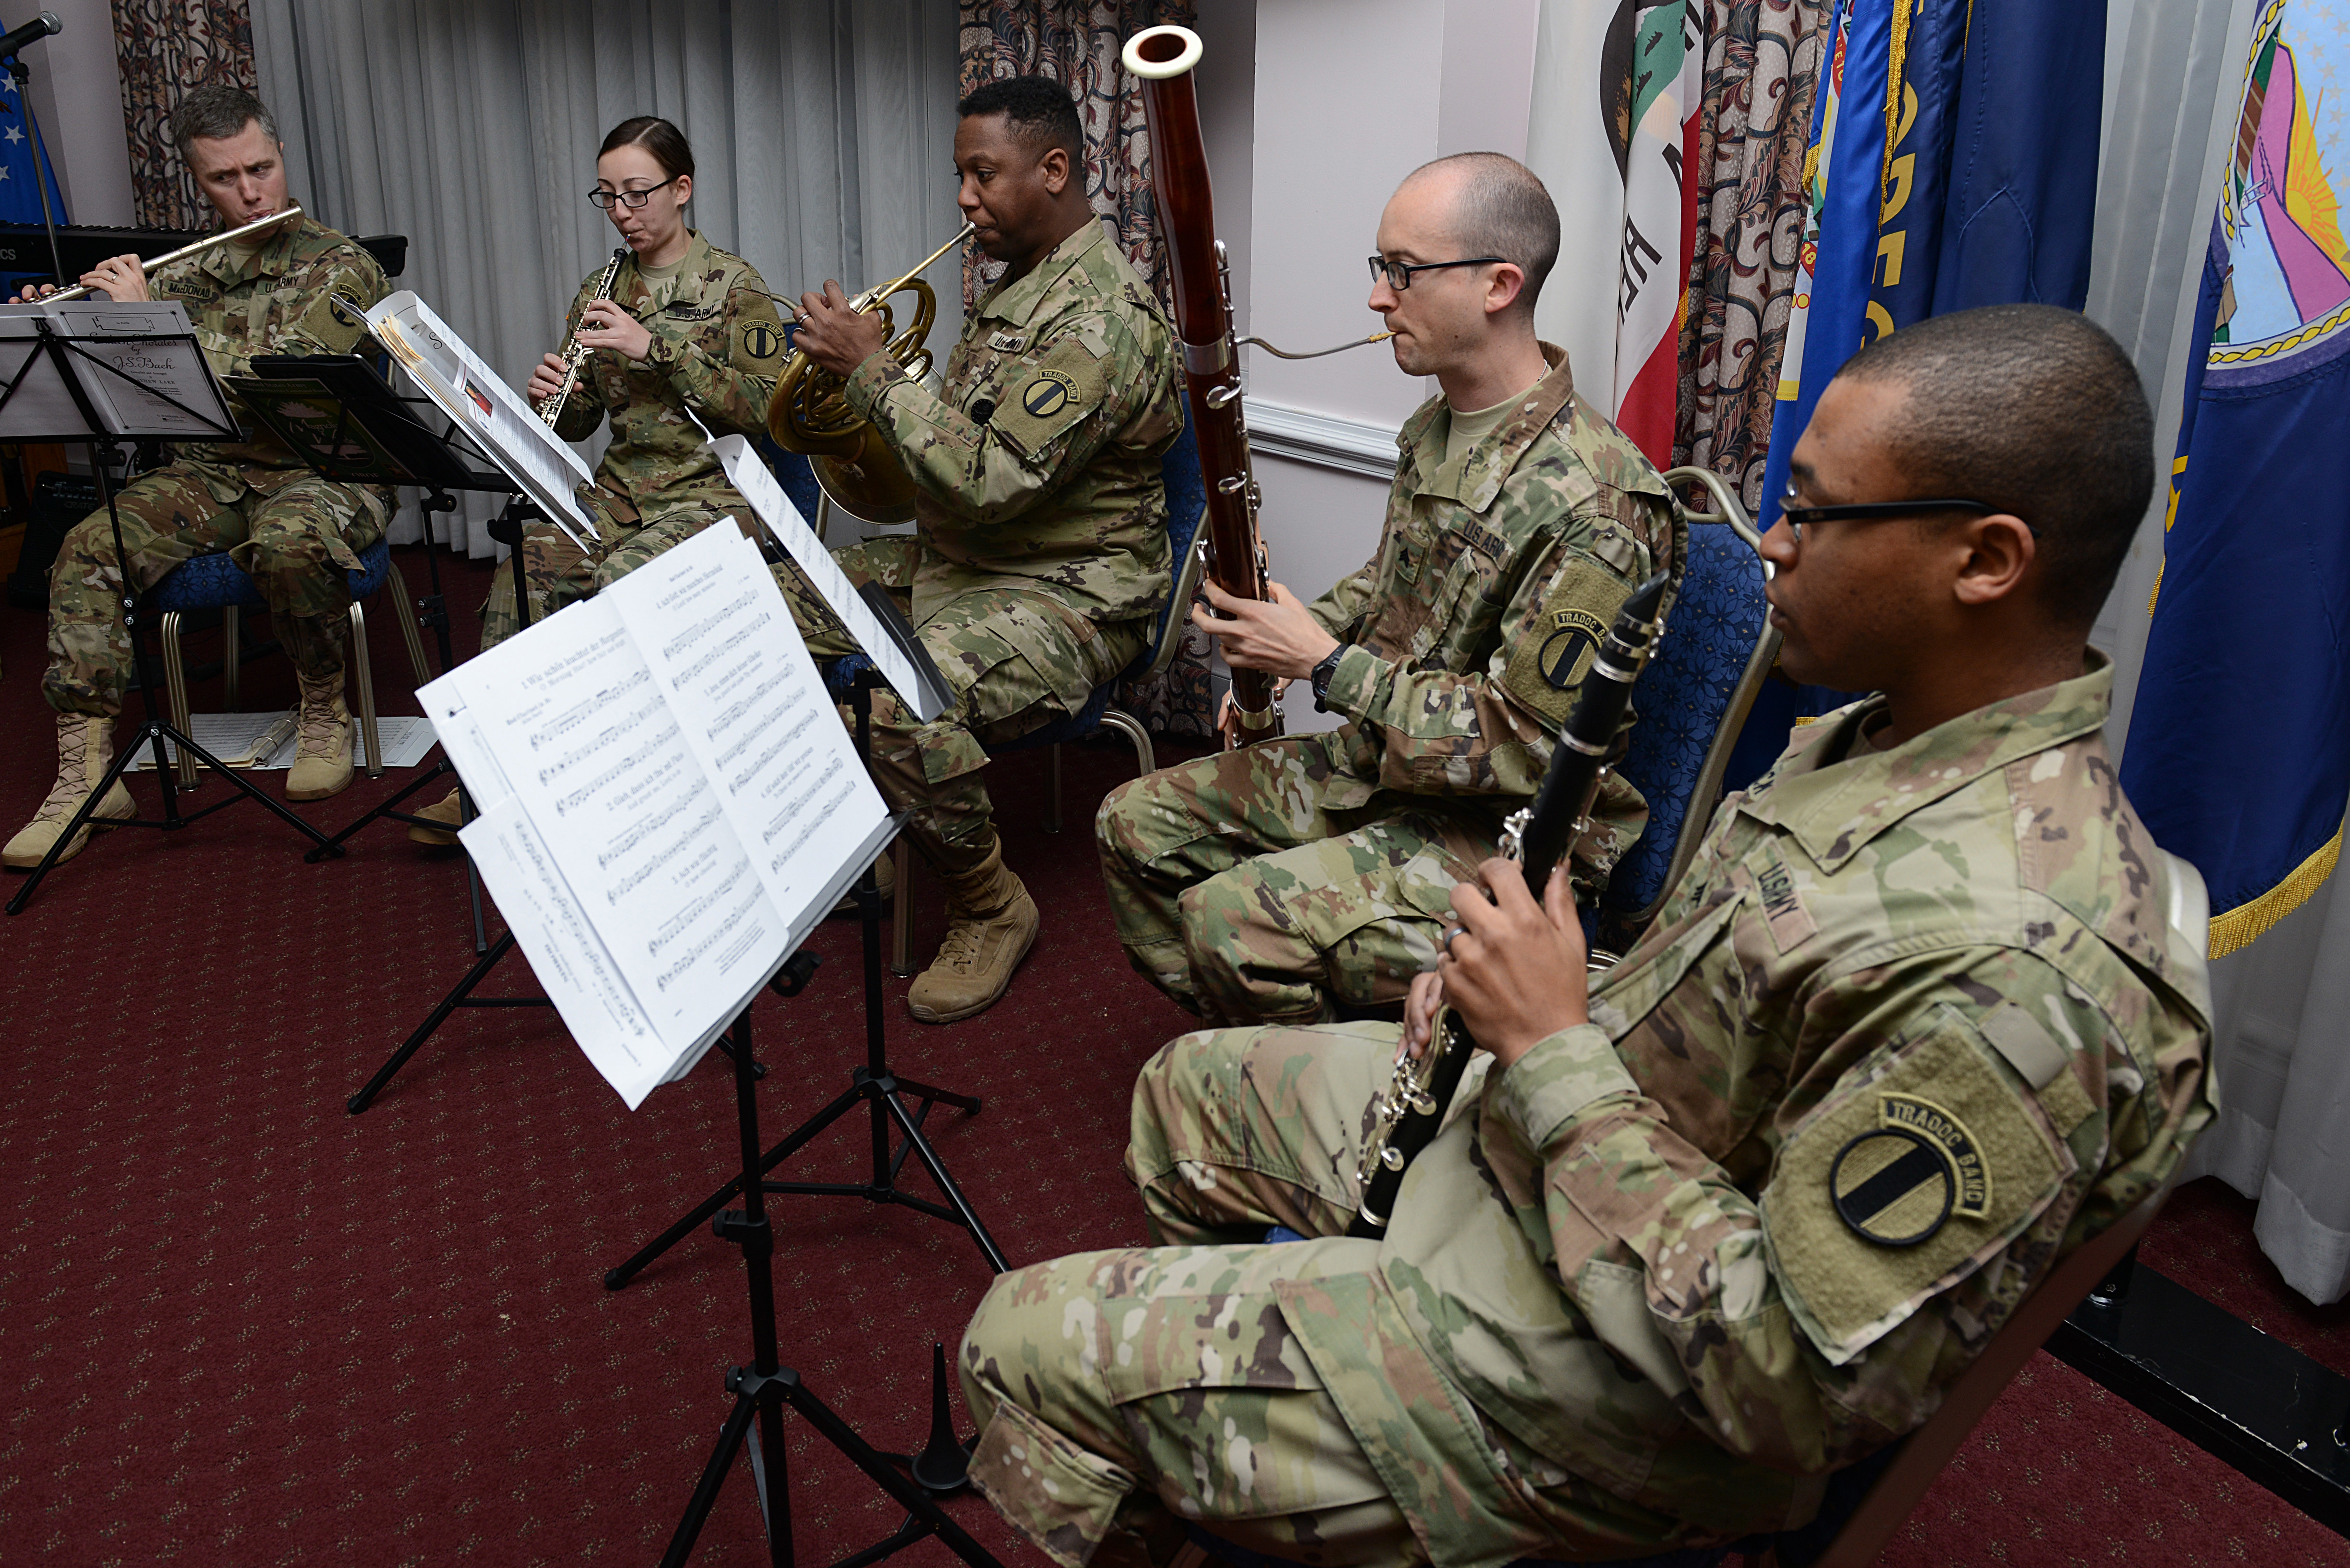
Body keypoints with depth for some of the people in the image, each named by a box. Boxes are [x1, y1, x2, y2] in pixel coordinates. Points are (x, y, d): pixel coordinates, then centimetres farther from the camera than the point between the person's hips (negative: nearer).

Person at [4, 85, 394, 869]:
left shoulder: (341, 268, -6)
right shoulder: (184, 276, 11)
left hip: (320, 472, -5)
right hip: (209, 472, 5)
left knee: (290, 544, -39)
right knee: (88, 548, -20)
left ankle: (325, 710, -11)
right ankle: (85, 771, -17)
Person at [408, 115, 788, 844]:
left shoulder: (734, 285, -1)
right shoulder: (600, 292, 14)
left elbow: (761, 410, -11)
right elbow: (580, 422, 17)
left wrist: (657, 346, -17)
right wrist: (553, 396, -7)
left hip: (710, 490, -4)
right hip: (620, 486, 5)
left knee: (621, 583, -32)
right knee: (526, 565, -24)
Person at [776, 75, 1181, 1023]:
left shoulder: (1105, 317, -21)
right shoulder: (1017, 287, 12)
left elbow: (990, 482, -28)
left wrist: (872, 370, -21)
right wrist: (860, 374, 6)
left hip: (1071, 593, -10)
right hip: (959, 559, 10)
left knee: (912, 714, -34)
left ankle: (991, 911, -7)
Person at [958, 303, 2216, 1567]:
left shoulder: (2018, 965, -34)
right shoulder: (1891, 733, -2)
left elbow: (1793, 1391, -31)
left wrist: (1556, 1052, -28)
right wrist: (1508, 989, -4)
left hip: (1581, 1376, -9)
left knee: (1025, 1343, -7)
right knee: (1190, 1087, 26)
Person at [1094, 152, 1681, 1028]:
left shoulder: (1594, 503, -25)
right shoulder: (1439, 426, 5)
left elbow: (1524, 746, -25)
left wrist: (1326, 666, -21)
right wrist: (1286, 624, 3)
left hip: (1508, 833, -9)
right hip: (1377, 762, 9)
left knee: (1229, 919, -27)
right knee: (1136, 822, 6)